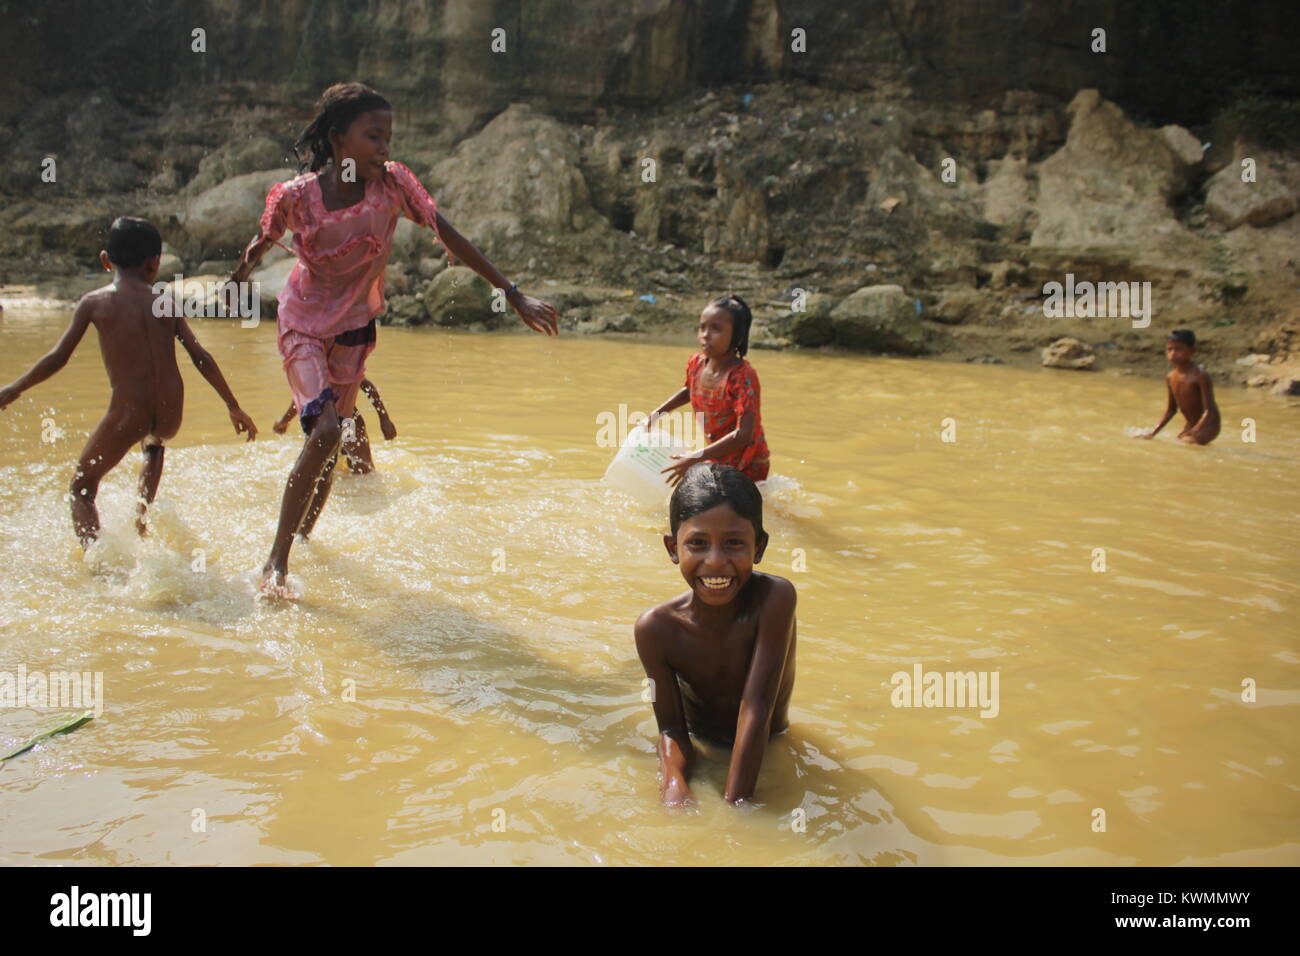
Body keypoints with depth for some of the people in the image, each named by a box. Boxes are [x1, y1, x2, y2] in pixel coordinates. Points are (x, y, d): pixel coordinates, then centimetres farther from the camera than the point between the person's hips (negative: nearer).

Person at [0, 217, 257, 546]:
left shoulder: (94, 302, 2)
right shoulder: (166, 304, 7)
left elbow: (58, 358, 3)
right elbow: (202, 359, 4)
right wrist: (234, 408, 11)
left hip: (127, 414, -3)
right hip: (170, 417, 3)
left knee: (81, 490, 15)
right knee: (154, 440, 41)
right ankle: (142, 513, 23)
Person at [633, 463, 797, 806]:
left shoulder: (774, 598, -28)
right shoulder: (656, 629, -20)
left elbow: (756, 710, -31)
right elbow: (671, 729, -14)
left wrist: (734, 805, -35)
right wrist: (674, 783, -35)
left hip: (768, 752, -1)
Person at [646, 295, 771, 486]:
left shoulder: (743, 376, -28)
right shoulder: (696, 364, -6)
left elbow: (743, 434, -34)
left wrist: (695, 458, -37)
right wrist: (658, 412, 7)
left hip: (748, 466, -7)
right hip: (718, 460, 7)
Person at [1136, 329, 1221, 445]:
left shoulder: (1200, 376, -21)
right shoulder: (1170, 378, 0)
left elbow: (1209, 410, -24)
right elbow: (1171, 409, 13)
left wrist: (1193, 434, -35)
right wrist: (1154, 432, 6)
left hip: (1208, 425, -7)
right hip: (1191, 426, 8)